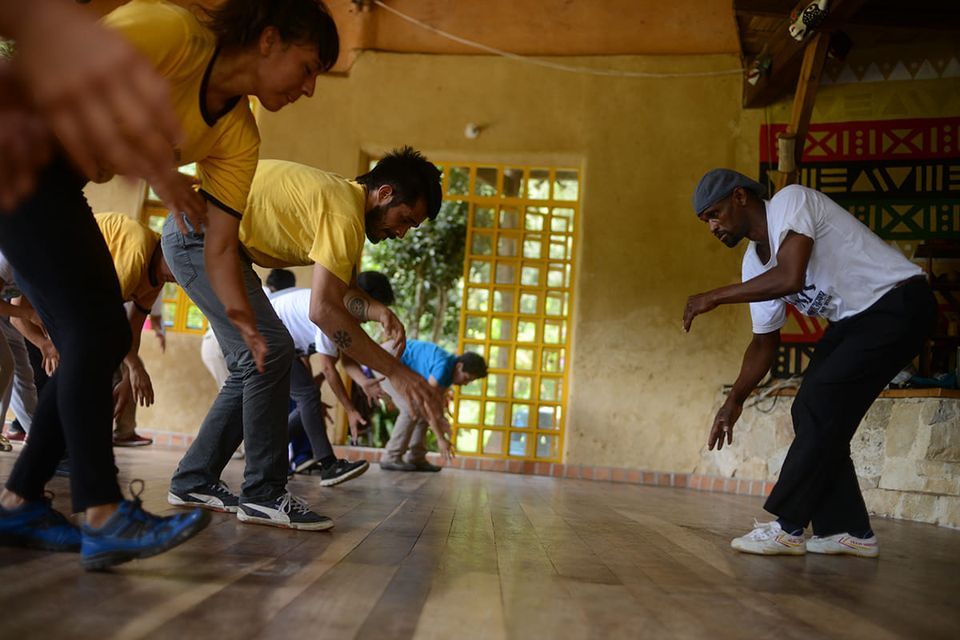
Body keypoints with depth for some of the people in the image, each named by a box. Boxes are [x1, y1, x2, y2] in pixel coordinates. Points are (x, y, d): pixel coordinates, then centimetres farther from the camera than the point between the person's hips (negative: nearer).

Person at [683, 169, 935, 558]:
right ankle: (849, 531, 8)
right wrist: (734, 402, 5)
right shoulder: (754, 263, 6)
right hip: (853, 318, 9)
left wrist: (714, 297, -25)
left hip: (899, 303, -9)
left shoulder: (790, 200, -18)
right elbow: (764, 341, 11)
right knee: (810, 410, 1)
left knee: (821, 405, -16)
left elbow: (790, 278, -34)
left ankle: (787, 528, -9)